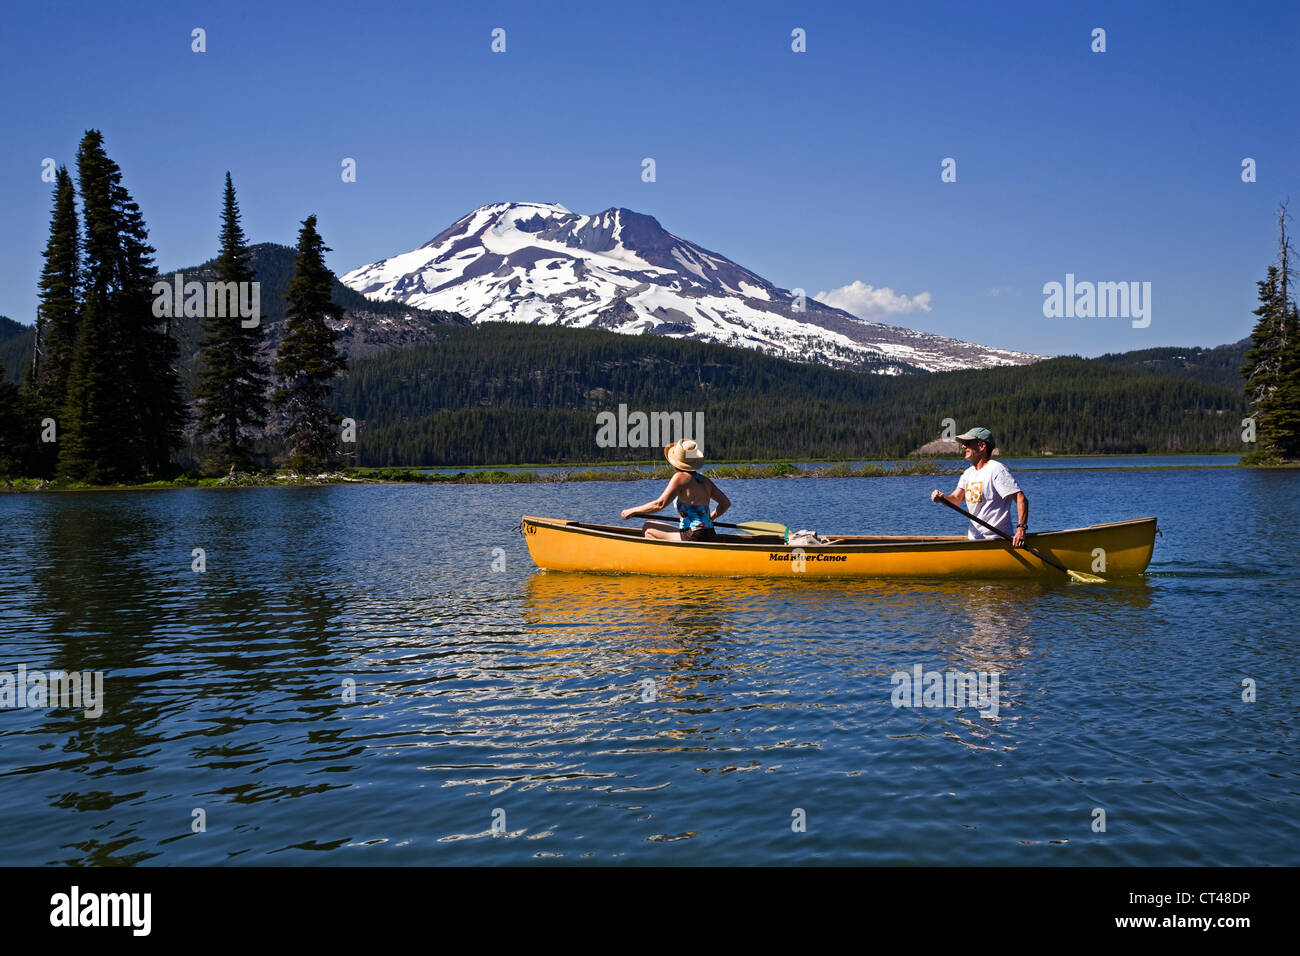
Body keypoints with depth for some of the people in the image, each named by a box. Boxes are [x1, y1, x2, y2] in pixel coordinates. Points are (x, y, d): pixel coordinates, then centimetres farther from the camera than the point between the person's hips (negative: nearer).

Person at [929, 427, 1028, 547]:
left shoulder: (996, 469, -13)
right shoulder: (968, 473, 14)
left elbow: (1021, 499, -18)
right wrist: (942, 497, -16)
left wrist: (1021, 529, -28)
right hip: (974, 538, 8)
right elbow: (956, 500, 7)